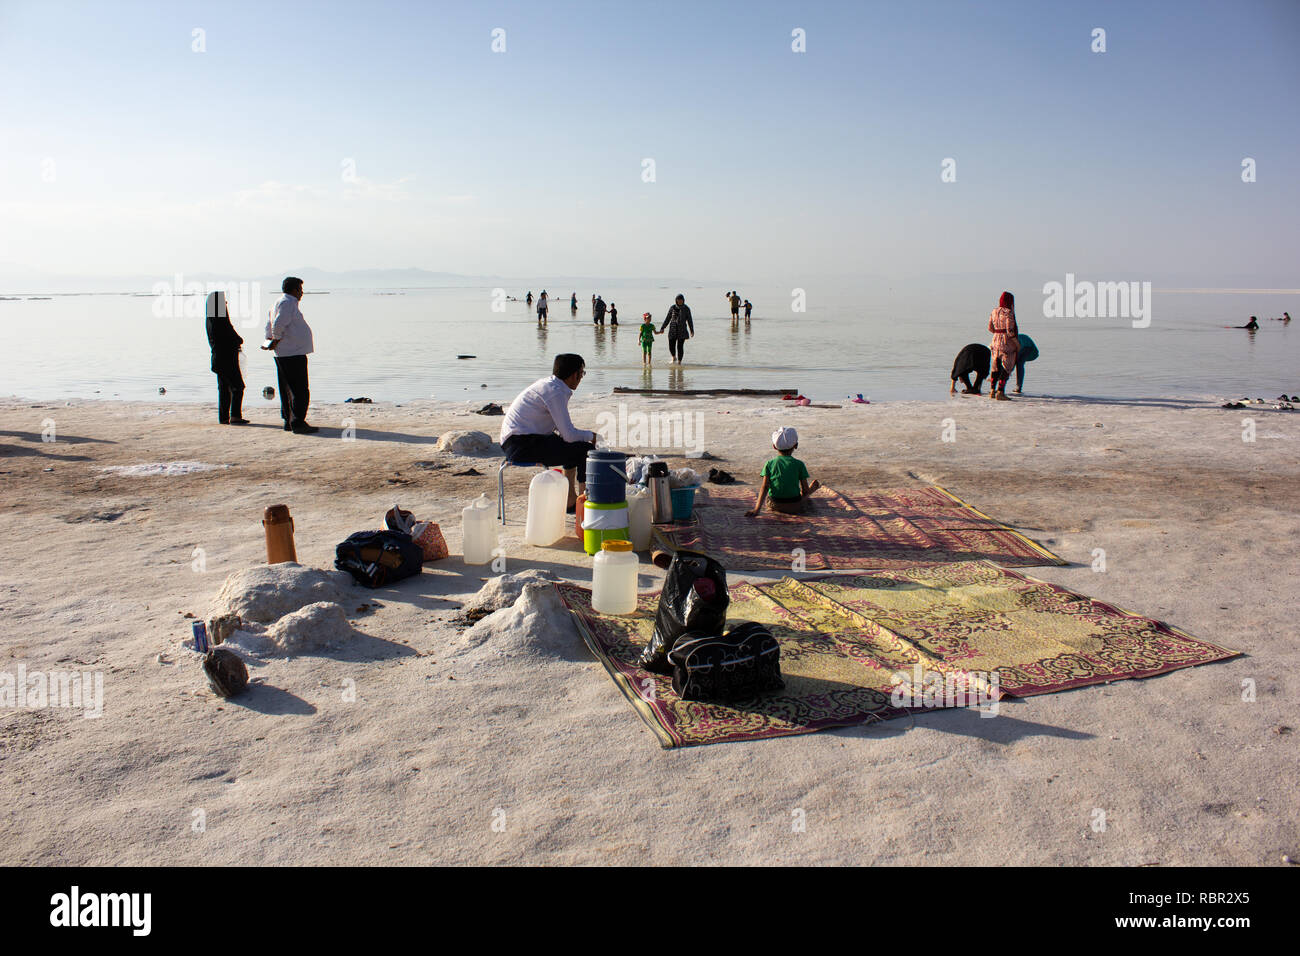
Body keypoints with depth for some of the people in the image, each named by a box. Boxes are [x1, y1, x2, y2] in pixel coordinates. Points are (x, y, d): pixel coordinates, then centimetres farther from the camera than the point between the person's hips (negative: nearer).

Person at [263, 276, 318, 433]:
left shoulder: (278, 303, 21)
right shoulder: (288, 303, -12)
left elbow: (270, 327, 21)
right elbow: (278, 325, -23)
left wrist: (271, 342, 9)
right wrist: (276, 342, -10)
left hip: (283, 354, 11)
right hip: (294, 354, -11)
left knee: (287, 390, 13)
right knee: (300, 391, -10)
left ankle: (288, 421, 18)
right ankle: (298, 423, -12)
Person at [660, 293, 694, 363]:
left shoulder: (686, 308, -2)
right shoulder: (672, 307, 1)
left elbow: (689, 320, 2)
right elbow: (668, 318, 8)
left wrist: (692, 330, 0)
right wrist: (662, 328, 4)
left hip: (682, 330, -2)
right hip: (673, 330, 2)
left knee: (680, 347, -6)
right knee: (671, 346, 2)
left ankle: (679, 362, 7)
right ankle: (674, 357, 32)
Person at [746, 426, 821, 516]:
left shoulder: (769, 464, -3)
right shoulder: (799, 465, -7)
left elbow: (765, 488, -10)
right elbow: (805, 490, -4)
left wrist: (757, 509, -12)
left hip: (775, 505, 2)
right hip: (795, 507, -2)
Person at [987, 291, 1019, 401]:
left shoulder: (993, 312, 6)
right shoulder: (1008, 313, -14)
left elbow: (990, 328, 12)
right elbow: (1010, 331, -18)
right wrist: (1017, 342, -8)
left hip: (995, 341, 7)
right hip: (1007, 343, -7)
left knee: (996, 366, 16)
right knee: (1006, 367, -2)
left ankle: (992, 390, 16)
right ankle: (1000, 392, -8)